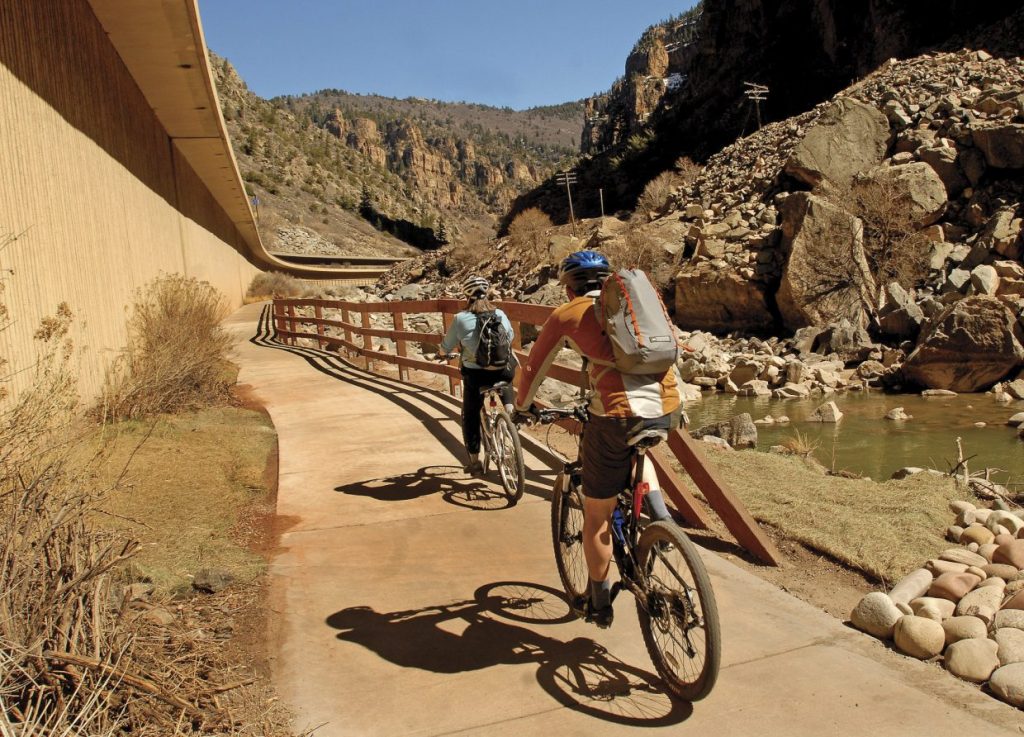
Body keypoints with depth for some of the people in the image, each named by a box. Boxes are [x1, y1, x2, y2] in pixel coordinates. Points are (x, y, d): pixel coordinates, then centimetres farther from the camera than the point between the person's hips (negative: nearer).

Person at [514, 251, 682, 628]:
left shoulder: (565, 315, 9)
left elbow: (533, 369, 19)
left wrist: (523, 404, 37)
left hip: (620, 416, -5)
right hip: (668, 410, 5)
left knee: (596, 518, 16)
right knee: (635, 447, 42)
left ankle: (600, 605, 30)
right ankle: (657, 510, 23)